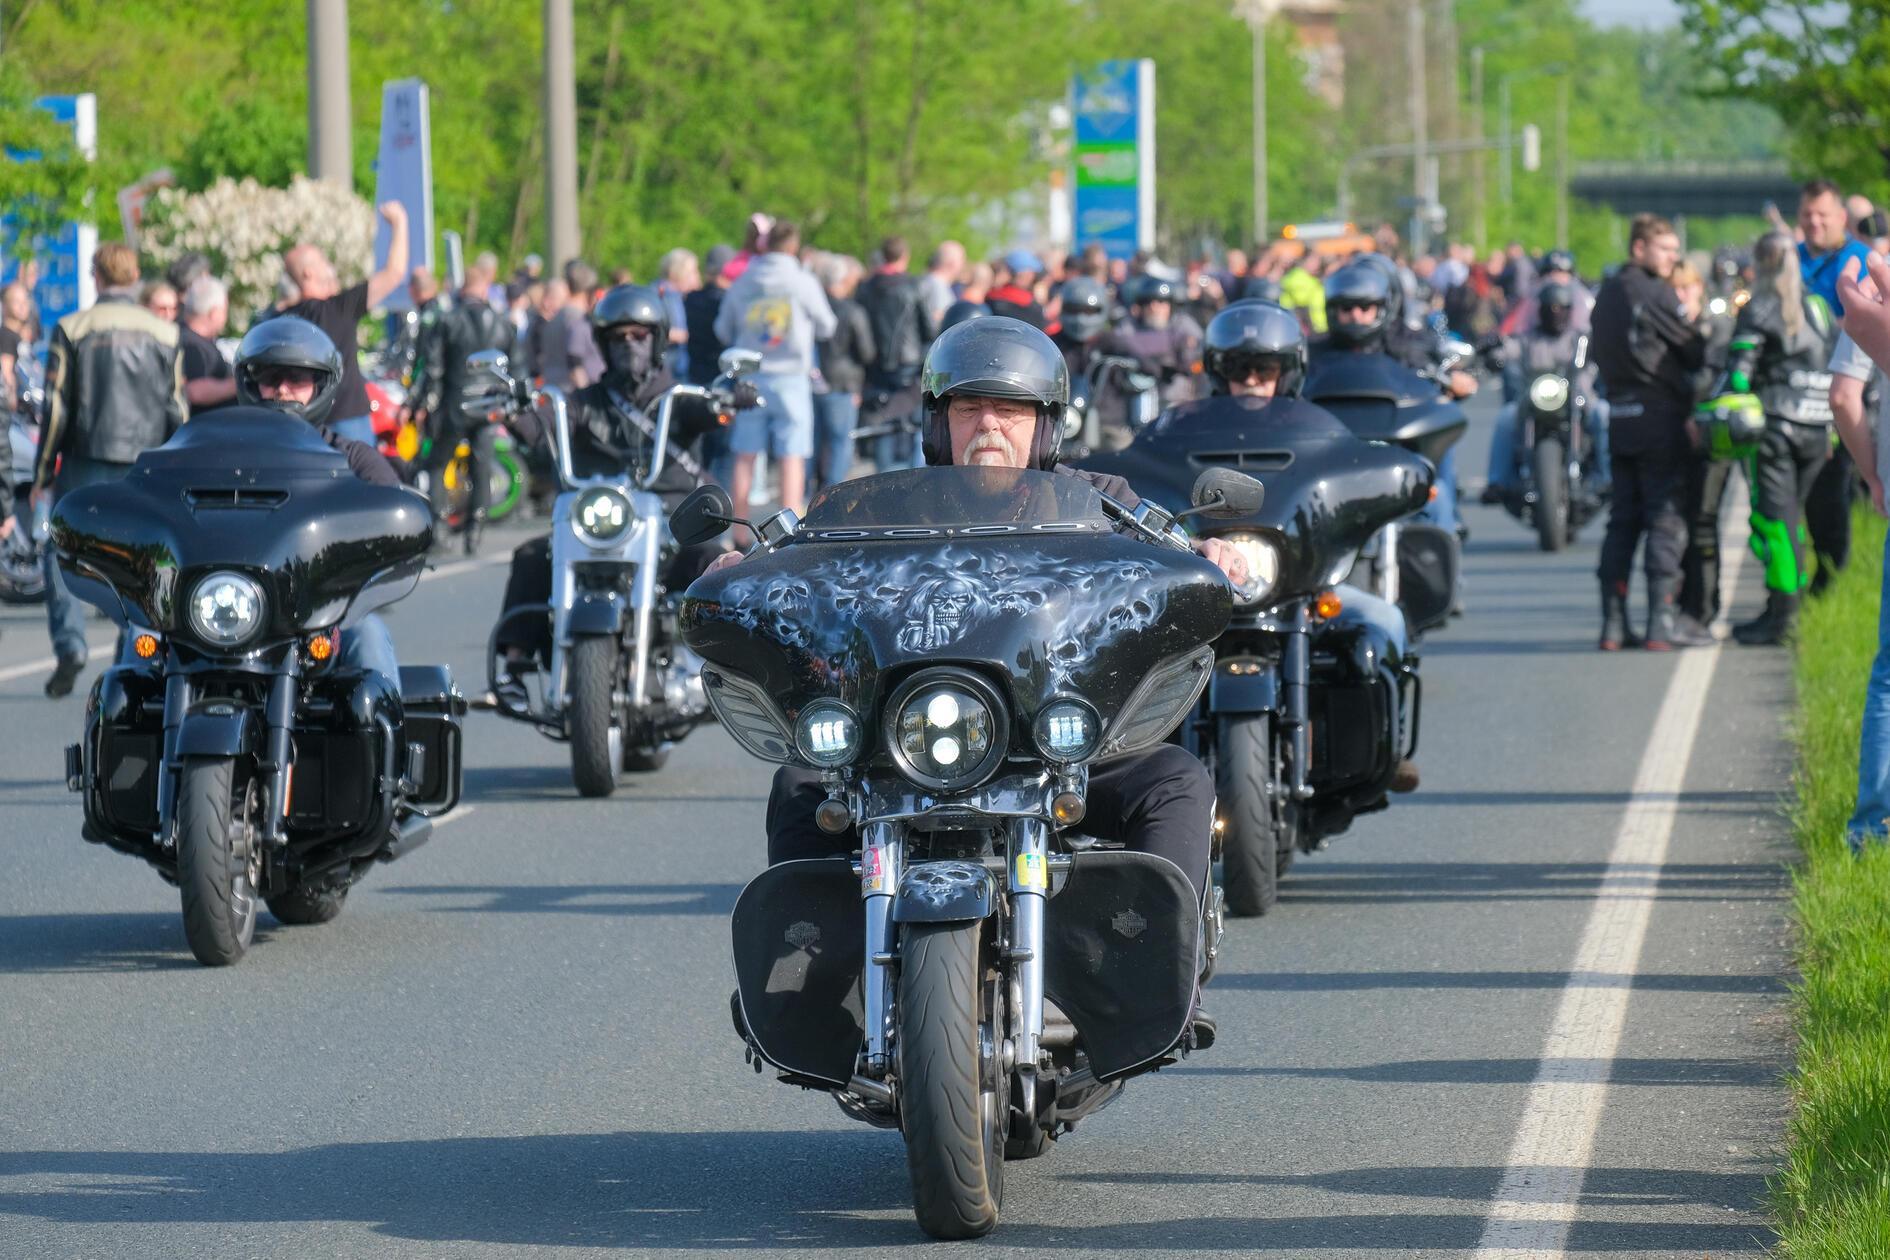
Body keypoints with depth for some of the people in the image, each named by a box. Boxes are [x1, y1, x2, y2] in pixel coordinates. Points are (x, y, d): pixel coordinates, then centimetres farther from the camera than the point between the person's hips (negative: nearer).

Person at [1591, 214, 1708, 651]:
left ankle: (1613, 623, 7)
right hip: (1660, 418, -8)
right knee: (1665, 520, -5)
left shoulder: (1606, 294, 14)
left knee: (1623, 520, 9)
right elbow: (1696, 352, -7)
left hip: (1620, 418, 8)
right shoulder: (1655, 294, -11)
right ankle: (1662, 621, -8)